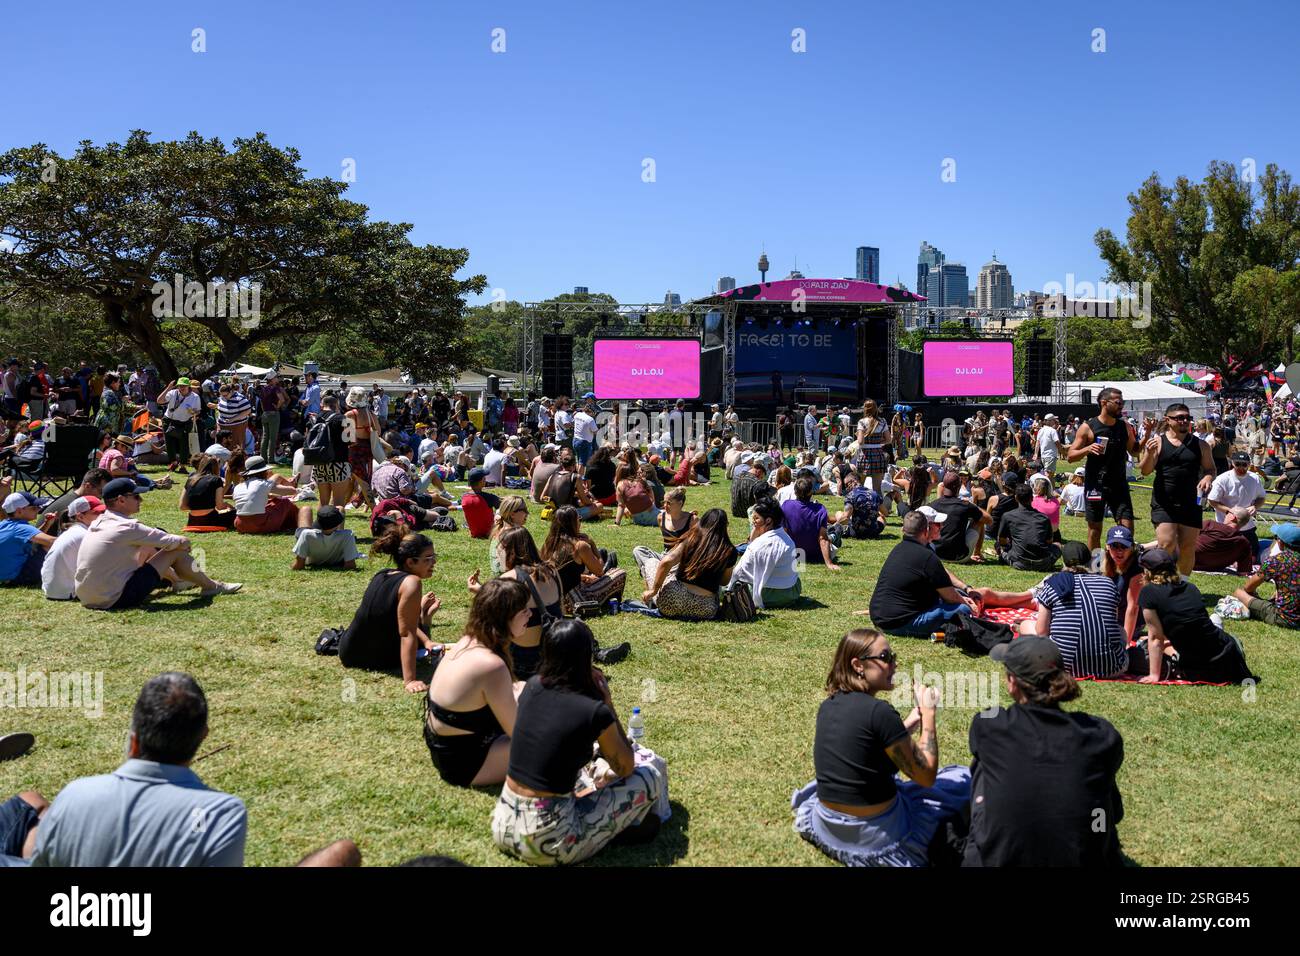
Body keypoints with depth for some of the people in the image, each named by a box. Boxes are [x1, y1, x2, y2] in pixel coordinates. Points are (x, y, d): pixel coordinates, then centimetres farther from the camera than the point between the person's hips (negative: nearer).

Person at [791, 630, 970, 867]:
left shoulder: (828, 706, 1)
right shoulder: (879, 712, -21)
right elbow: (926, 776, -13)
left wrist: (910, 723, 9)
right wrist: (929, 713, -6)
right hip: (875, 837, -7)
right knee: (963, 777, 7)